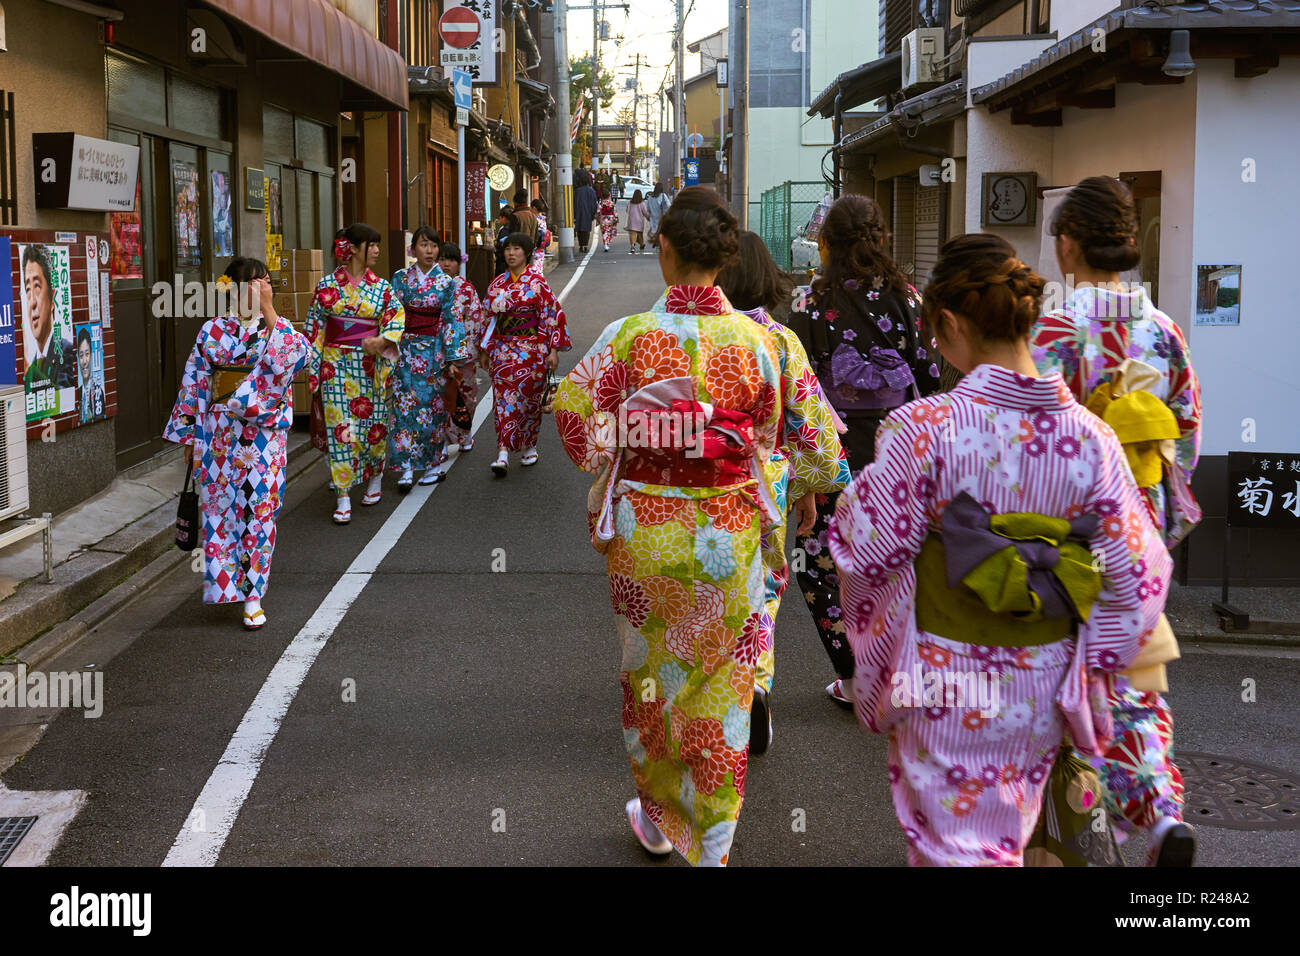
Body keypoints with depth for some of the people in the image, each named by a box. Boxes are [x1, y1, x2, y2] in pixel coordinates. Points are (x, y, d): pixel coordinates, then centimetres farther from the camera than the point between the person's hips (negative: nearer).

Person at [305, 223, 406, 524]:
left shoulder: (381, 287, 5)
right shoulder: (327, 284, 1)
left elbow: (397, 316, -4)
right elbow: (314, 327, 3)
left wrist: (382, 341, -22)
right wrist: (313, 368, 0)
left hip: (370, 366, 2)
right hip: (336, 365, -1)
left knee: (373, 423, 7)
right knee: (341, 427, -5)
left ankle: (375, 479, 32)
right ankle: (343, 498, -2)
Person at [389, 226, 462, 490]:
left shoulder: (446, 283, 0)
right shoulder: (400, 278, 6)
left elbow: (451, 322, -1)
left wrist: (453, 360, -6)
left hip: (433, 351, -2)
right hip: (405, 348, 2)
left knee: (431, 406, 1)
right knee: (404, 406, -4)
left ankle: (434, 465, 13)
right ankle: (406, 468, -3)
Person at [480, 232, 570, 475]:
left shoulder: (537, 282, -4)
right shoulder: (497, 284, 7)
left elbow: (552, 314, -6)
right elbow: (488, 318, 14)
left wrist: (554, 350, -10)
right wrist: (485, 350, 13)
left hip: (532, 350, -3)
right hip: (503, 350, 3)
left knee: (529, 398, 5)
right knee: (503, 398, -6)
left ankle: (530, 447, 23)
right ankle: (503, 454, -11)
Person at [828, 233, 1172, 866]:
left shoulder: (923, 428, -20)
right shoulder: (1089, 436, -7)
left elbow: (866, 548, -15)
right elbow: (1138, 576, -4)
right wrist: (1086, 667, 7)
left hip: (947, 679, -4)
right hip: (1041, 684, 5)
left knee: (953, 842, 8)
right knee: (1007, 830, 26)